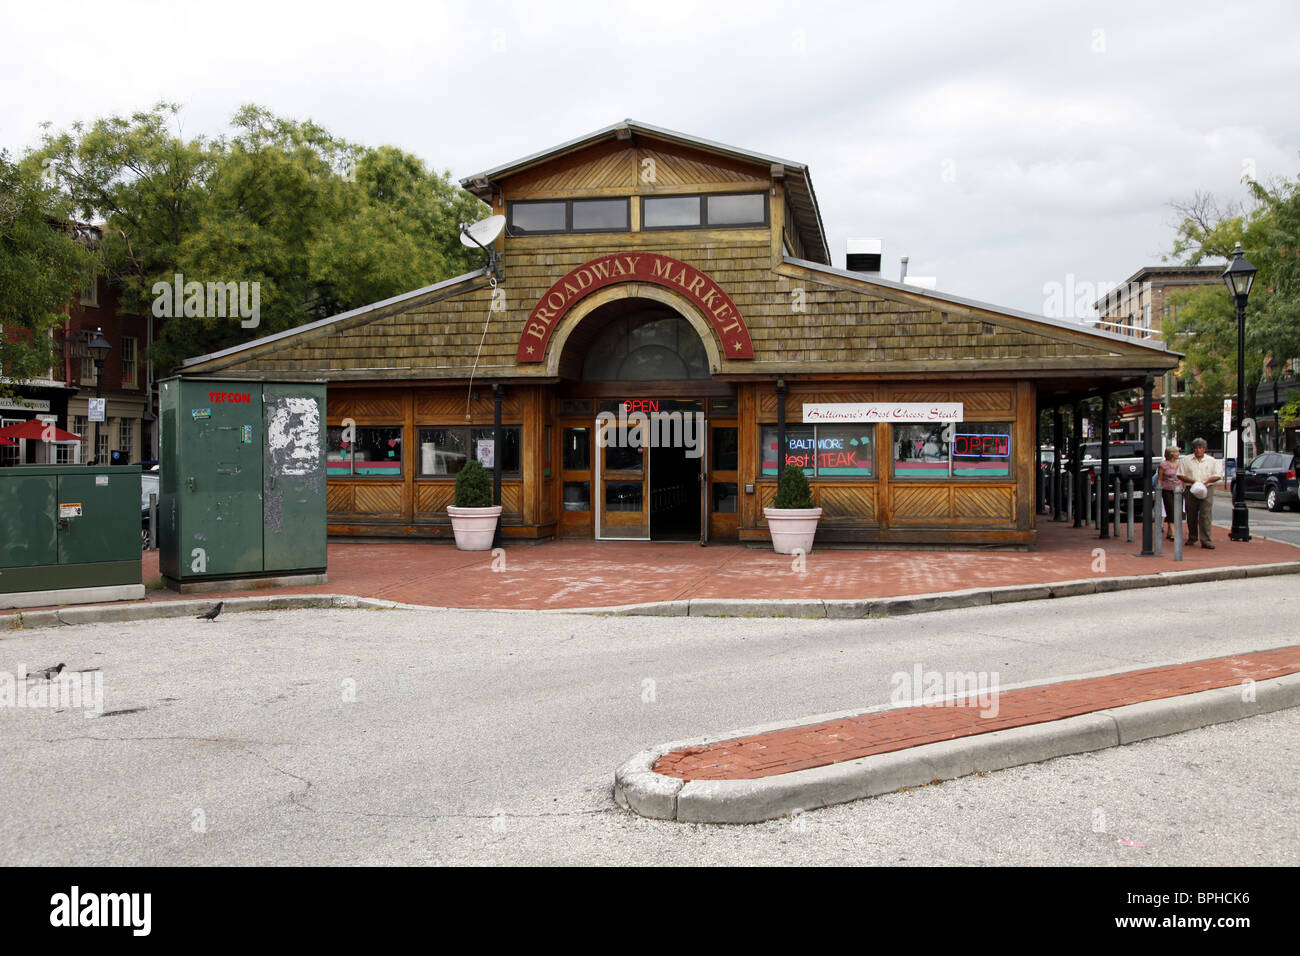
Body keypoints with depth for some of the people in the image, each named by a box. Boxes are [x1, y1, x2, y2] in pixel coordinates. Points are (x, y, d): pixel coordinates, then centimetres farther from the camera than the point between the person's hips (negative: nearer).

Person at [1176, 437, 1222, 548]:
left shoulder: (1211, 460, 9)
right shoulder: (1185, 460, 6)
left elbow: (1218, 476, 9)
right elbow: (1180, 475, 3)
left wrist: (1207, 480, -10)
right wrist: (1193, 481, -11)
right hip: (1191, 489, 1)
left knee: (1206, 515, -10)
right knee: (1191, 515, 8)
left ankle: (1206, 540, -13)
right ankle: (1192, 537, 25)